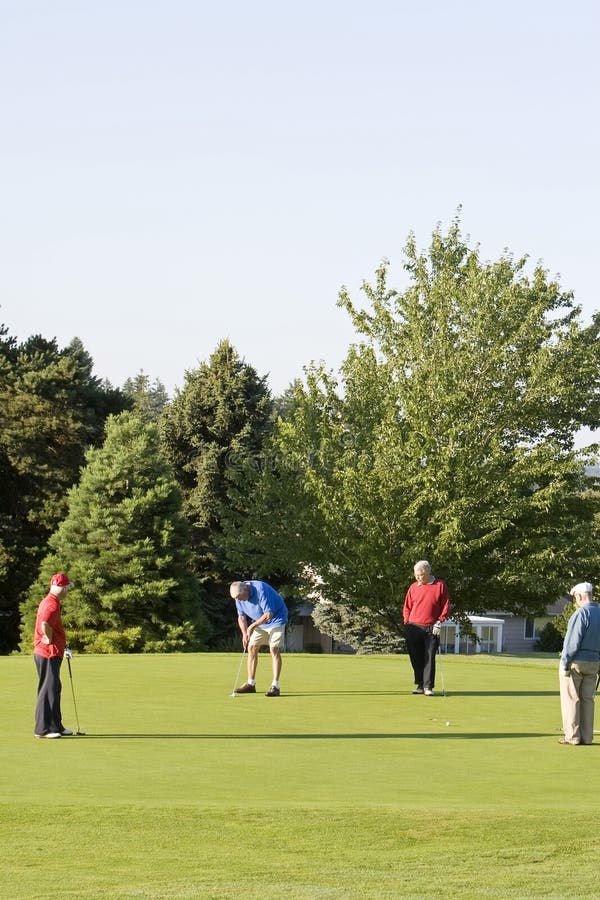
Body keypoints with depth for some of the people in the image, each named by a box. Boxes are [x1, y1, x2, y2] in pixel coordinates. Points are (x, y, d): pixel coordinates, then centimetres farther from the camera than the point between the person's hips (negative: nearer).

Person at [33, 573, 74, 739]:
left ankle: (56, 726, 24)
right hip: (49, 654, -11)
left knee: (54, 689, 16)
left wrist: (62, 649, 25)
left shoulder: (49, 602, 17)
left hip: (52, 653, 11)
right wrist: (50, 641, -20)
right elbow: (45, 624, -36)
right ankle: (42, 729, -6)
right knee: (48, 690, -8)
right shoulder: (52, 605, -18)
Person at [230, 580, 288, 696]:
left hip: (276, 618, -7)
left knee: (274, 649, -16)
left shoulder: (261, 590, -31)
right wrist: (244, 633, -13)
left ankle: (275, 686, -17)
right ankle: (251, 684, 7)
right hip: (259, 621, 7)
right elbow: (241, 617, 2)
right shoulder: (239, 595, -8)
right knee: (252, 648, 1)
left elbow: (269, 614, -29)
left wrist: (252, 627, -20)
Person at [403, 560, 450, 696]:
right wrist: (407, 622, 4)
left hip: (432, 629, -3)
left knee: (430, 657, -7)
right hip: (414, 627, 3)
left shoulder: (440, 585, 2)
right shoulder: (413, 587, 9)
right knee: (416, 658, 5)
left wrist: (439, 622, -6)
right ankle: (420, 685, 14)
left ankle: (428, 686, -7)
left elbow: (446, 605, 2)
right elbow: (407, 607, 15)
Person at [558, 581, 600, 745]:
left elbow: (573, 642, -18)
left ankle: (572, 736, -1)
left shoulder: (581, 613, -16)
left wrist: (565, 663, -12)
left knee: (571, 699, 0)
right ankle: (586, 736, 11)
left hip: (575, 663, -7)